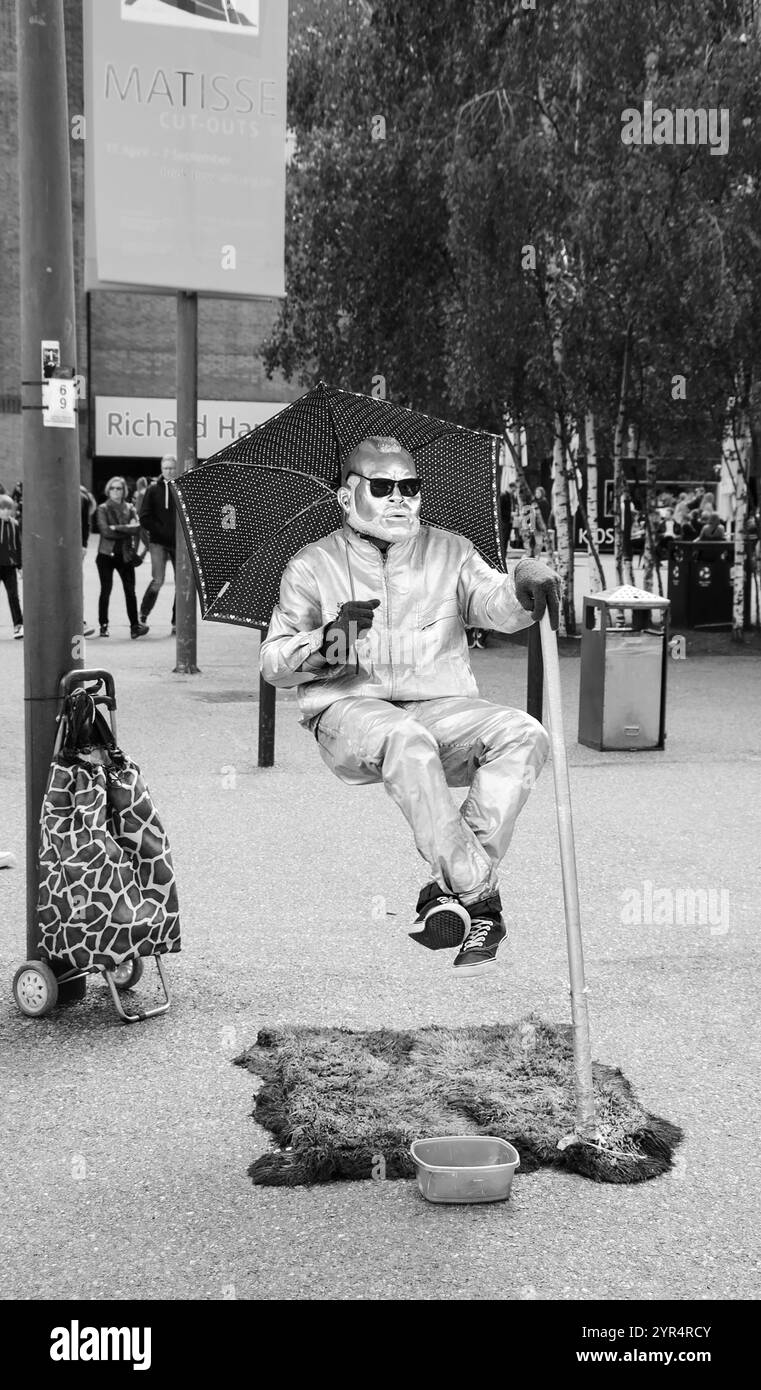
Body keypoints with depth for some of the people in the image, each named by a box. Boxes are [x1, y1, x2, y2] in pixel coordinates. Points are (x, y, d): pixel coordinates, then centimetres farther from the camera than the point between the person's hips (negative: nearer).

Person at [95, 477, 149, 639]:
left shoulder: (129, 508, 10)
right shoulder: (103, 509, 2)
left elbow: (136, 527, -6)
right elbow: (106, 531, -11)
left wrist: (116, 528, -13)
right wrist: (127, 529, -9)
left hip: (125, 555, 2)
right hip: (106, 554, -2)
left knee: (130, 590, -2)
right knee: (105, 590, 0)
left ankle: (135, 625, -1)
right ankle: (103, 625, 7)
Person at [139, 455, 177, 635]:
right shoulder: (153, 490, 3)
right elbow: (144, 518, -1)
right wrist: (162, 531, -11)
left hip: (179, 543, 2)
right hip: (159, 542, -2)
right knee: (157, 580, -15)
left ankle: (177, 622, 13)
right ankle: (143, 615, 4)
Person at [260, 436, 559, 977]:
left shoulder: (450, 552, 18)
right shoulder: (312, 566, 13)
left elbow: (495, 603, -1)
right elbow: (274, 663, 9)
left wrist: (524, 584, -26)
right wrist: (324, 643, -13)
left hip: (443, 705, 3)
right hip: (350, 710, -2)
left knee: (523, 735, -27)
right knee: (406, 740, -38)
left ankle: (450, 888, -29)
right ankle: (480, 897, -35)